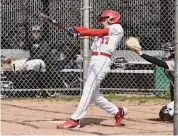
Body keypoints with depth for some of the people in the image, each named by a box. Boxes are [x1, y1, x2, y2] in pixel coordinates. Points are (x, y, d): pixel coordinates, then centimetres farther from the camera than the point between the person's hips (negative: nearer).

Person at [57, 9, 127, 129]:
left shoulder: (117, 28, 5)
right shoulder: (102, 32, 27)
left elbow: (99, 32, -7)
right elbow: (87, 30, 11)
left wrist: (80, 33, -18)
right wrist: (75, 29, -8)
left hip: (103, 61, -9)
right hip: (94, 61, 9)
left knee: (88, 89, -16)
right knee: (94, 94, 10)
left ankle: (75, 120, -23)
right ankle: (118, 112, 25)